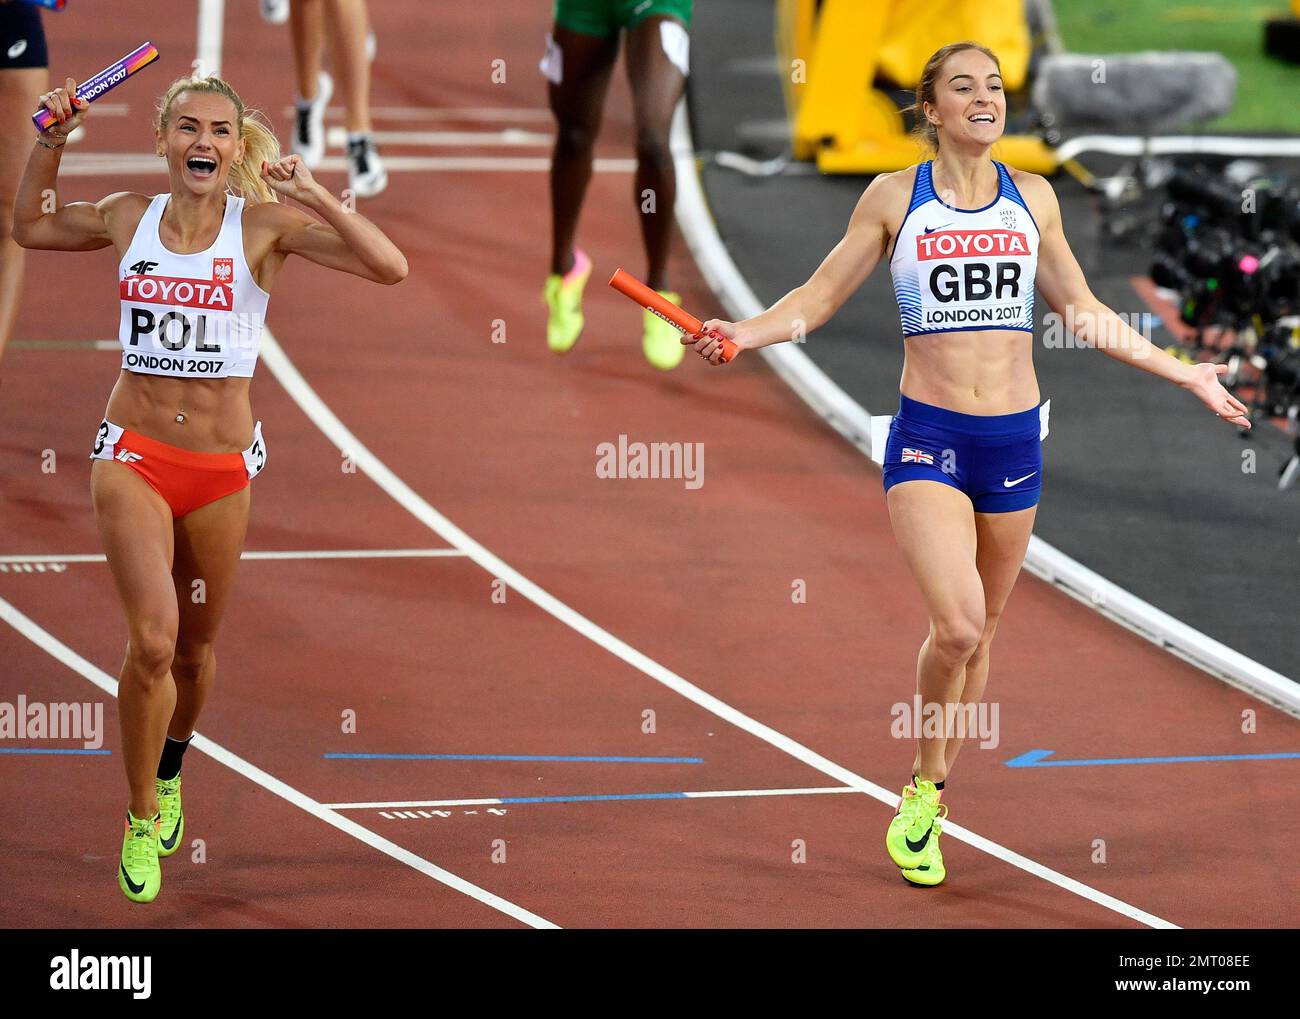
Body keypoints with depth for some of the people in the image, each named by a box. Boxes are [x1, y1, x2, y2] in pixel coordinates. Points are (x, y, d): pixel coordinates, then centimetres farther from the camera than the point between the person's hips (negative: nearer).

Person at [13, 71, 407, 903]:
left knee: (195, 648, 16)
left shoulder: (264, 227, -5)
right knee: (152, 641, -19)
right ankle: (140, 818, -2)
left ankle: (169, 775, 46)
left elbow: (389, 266, -14)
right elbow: (31, 227, 21)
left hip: (222, 466, 0)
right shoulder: (129, 219, 2)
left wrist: (312, 193, -20)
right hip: (133, 454, 0)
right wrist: (51, 142, 9)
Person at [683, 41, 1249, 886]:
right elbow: (820, 297, 4)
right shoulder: (895, 198, -1)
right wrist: (745, 334, -15)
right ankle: (927, 785, 1)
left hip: (1014, 437, 4)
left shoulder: (1032, 197, 7)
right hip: (929, 437, -4)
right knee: (957, 625, -21)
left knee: (980, 633, 10)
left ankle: (930, 800, 26)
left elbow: (1084, 313, 17)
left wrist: (1185, 374, 18)